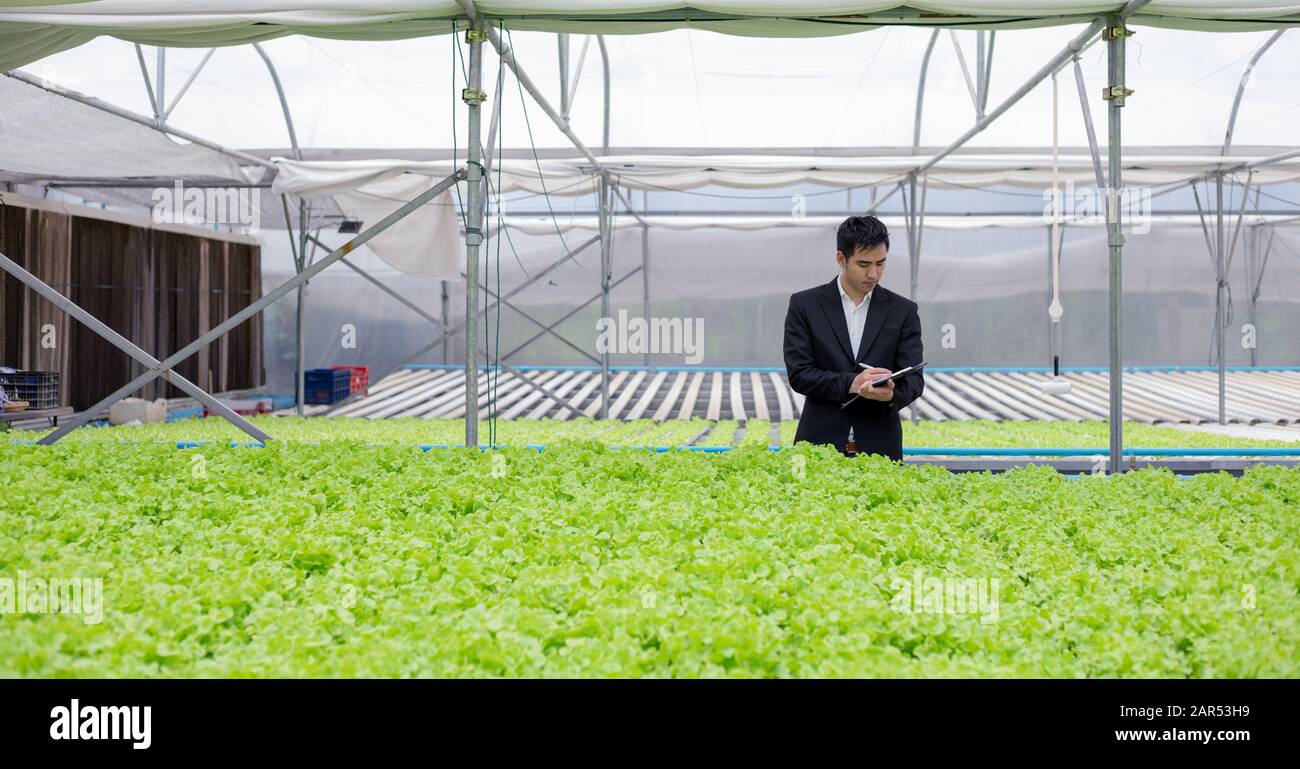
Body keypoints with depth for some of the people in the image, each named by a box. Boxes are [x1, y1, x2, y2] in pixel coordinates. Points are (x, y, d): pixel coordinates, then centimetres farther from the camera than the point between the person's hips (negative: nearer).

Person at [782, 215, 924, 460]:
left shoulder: (903, 311, 6)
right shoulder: (804, 305, 2)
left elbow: (913, 378, 0)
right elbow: (798, 374, -5)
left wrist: (892, 394, -23)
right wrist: (851, 383, -20)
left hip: (879, 448, 1)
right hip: (820, 444, -1)